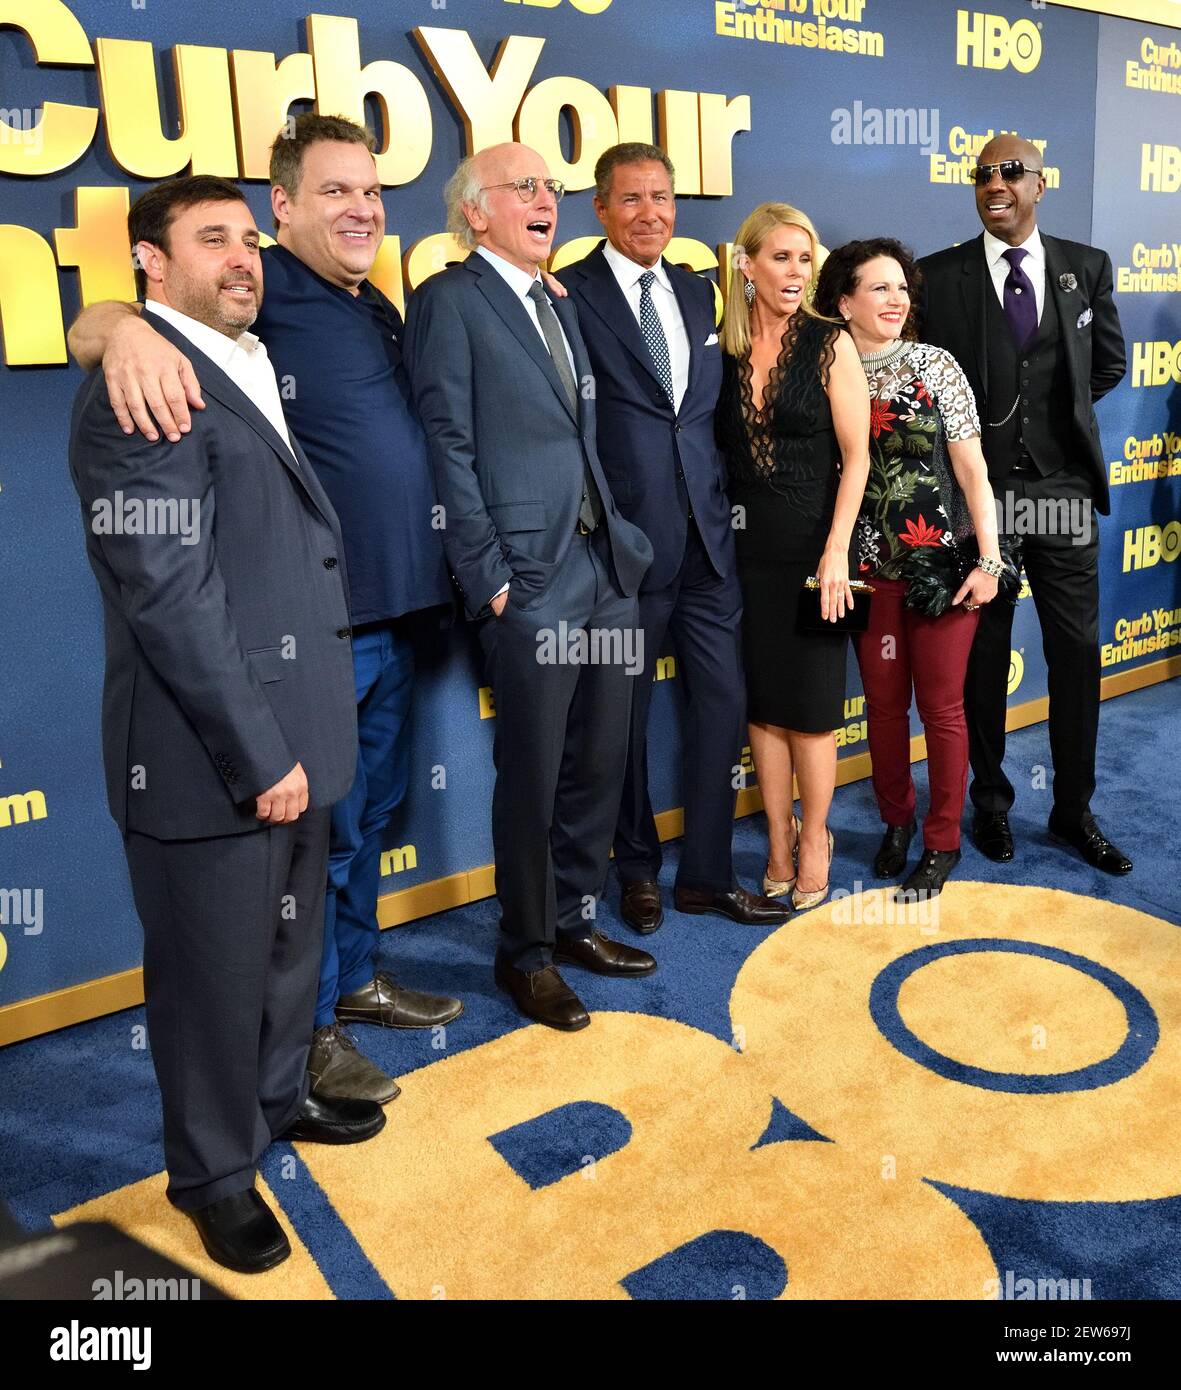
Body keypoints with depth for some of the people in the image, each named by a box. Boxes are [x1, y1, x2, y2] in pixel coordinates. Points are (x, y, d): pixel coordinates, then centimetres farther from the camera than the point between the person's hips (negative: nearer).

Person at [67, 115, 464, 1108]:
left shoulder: (381, 309, 15)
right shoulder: (258, 291, -10)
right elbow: (89, 326, -19)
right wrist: (126, 328, -41)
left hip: (397, 612, 8)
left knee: (371, 810, 19)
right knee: (317, 827, 3)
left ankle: (355, 978, 38)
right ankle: (304, 1031, 22)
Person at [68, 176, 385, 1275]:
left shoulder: (248, 372, 14)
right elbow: (168, 597, -22)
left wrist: (296, 739, 13)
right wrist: (256, 754, -20)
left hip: (288, 734, 9)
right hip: (208, 758, -9)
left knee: (291, 944, 23)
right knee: (214, 971, 9)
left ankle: (278, 1098, 46)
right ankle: (215, 1173, 31)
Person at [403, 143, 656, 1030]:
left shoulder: (562, 308, 20)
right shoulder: (450, 300, -3)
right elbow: (449, 447, -10)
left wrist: (624, 541, 12)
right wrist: (488, 574, -15)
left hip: (607, 567, 8)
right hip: (532, 576, -7)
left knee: (599, 761, 13)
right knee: (533, 775, 2)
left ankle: (574, 920, 30)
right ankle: (525, 951, 19)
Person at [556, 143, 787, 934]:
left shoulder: (698, 293, 13)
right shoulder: (569, 296, -5)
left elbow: (709, 409, 17)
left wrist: (722, 501, 8)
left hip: (707, 540, 6)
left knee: (725, 702, 8)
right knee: (625, 714, 9)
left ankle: (707, 873, 23)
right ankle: (638, 868, 28)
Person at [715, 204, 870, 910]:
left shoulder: (829, 343, -5)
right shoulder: (724, 348, 3)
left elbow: (856, 455, -8)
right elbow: (715, 450, 8)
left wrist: (836, 553, -15)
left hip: (814, 544, -3)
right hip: (747, 547, 3)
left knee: (811, 705, 3)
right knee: (763, 701, 9)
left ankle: (814, 839, 22)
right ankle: (780, 841, 24)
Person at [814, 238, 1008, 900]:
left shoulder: (936, 365, -2)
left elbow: (972, 468, -3)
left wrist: (988, 559, -8)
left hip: (945, 565, -2)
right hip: (872, 570, 2)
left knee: (942, 706, 4)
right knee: (884, 703, 11)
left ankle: (943, 841, 20)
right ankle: (897, 821, 32)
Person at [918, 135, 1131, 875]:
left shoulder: (1087, 267, 6)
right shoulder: (939, 276, -1)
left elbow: (1110, 362, 16)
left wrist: (1055, 412, 10)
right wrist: (984, 428, 0)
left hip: (1062, 487, 2)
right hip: (977, 488, -2)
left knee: (1077, 650, 6)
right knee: (984, 652, 8)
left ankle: (1075, 807, 21)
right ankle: (991, 800, 25)